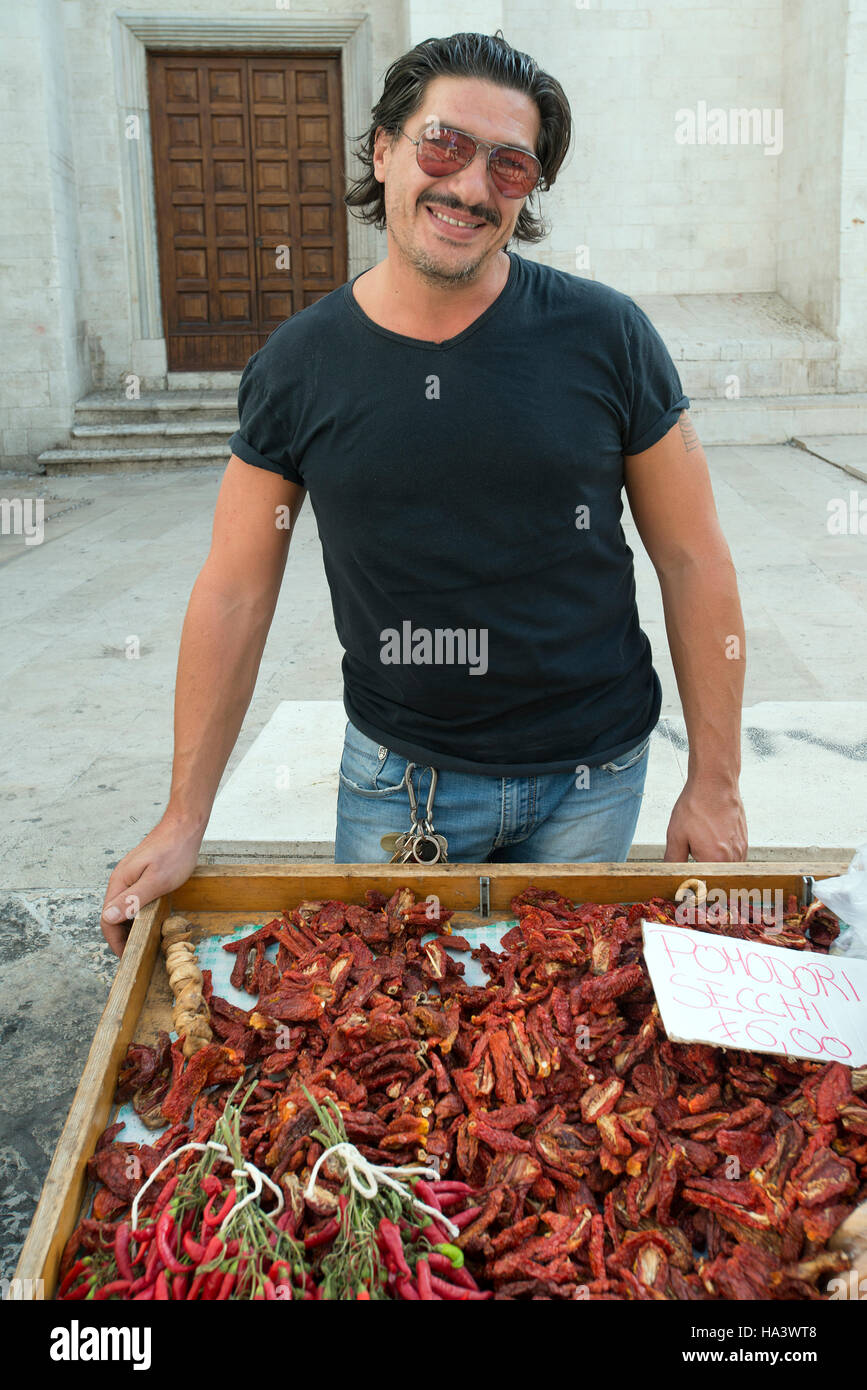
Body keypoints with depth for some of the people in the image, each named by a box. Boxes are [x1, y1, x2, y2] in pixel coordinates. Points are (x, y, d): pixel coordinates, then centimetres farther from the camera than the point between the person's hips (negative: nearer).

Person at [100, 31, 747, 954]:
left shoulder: (606, 336, -9)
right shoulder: (298, 365, -5)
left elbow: (692, 561, -4)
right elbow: (235, 591, -3)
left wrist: (714, 784, -3)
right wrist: (184, 820, -3)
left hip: (591, 777, 0)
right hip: (396, 774, 1)